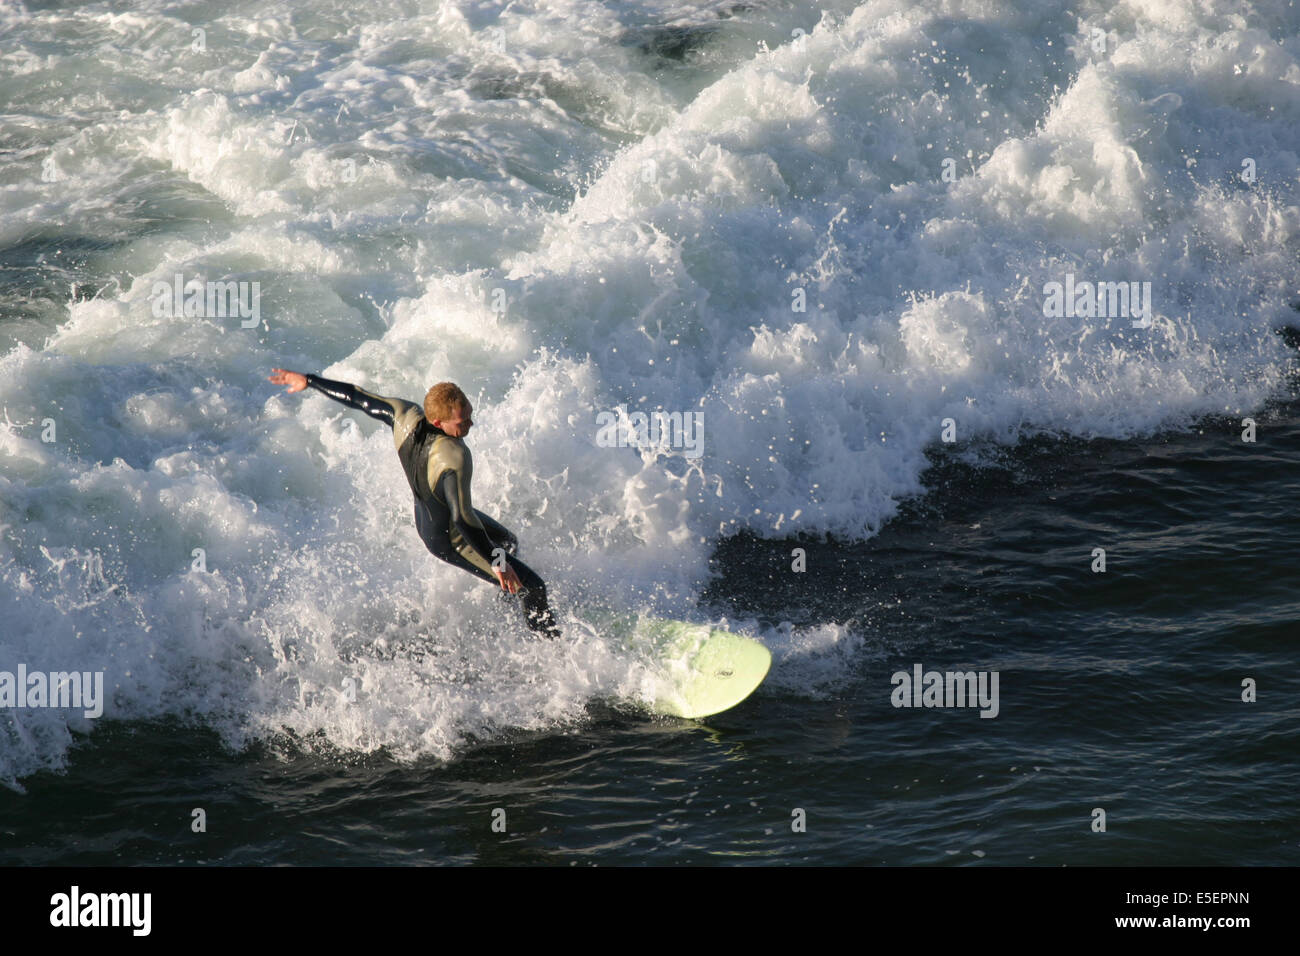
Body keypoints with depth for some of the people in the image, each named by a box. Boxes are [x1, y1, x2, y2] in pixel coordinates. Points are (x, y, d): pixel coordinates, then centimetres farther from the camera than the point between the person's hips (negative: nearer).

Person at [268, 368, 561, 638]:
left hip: (425, 518, 8)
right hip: (450, 540, -8)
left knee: (508, 542, 33)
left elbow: (356, 398, -9)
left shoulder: (406, 417, -22)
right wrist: (496, 563, -34)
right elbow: (463, 520, -42)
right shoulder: (454, 459, -42)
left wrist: (309, 381, 5)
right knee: (533, 588, 1)